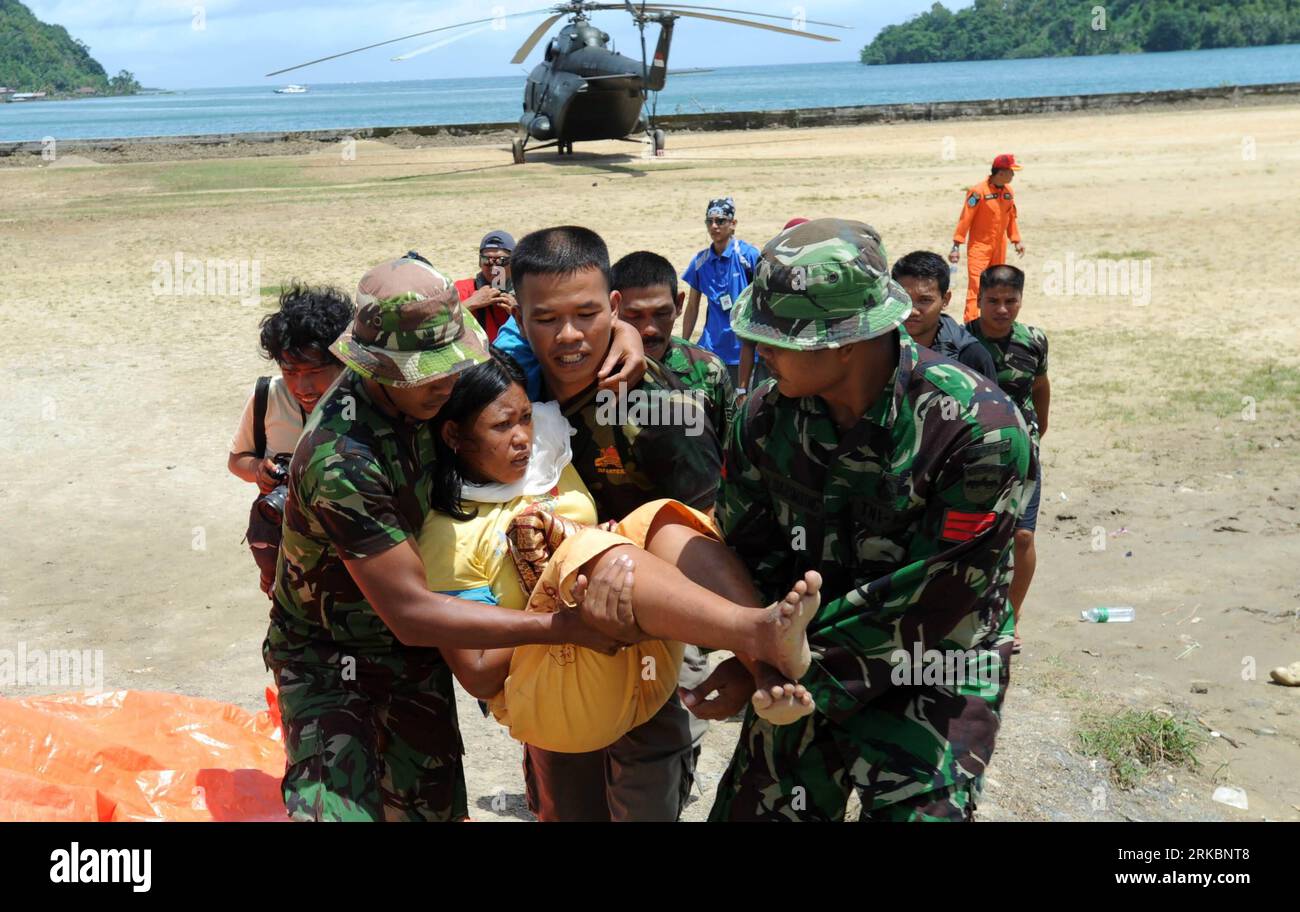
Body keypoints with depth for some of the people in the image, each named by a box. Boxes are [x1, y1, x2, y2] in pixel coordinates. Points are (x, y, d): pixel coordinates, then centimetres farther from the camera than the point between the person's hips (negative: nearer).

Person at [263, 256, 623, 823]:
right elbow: (410, 613, -34)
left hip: (411, 649, 6)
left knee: (434, 805, 12)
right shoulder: (340, 460, -35)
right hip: (329, 662, -6)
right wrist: (561, 627, -36)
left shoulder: (413, 390, -13)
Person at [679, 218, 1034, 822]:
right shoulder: (765, 414, -9)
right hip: (804, 661, 4)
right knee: (755, 808, 9)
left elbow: (928, 598, -23)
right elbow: (749, 549, 0)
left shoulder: (979, 430, -25)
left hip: (937, 670, -4)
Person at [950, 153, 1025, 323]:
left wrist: (1016, 240, 13)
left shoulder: (1008, 191, 4)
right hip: (979, 246, -7)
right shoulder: (979, 191, -16)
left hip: (999, 246, 7)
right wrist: (956, 246, -17)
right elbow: (965, 219, -15)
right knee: (976, 285, -12)